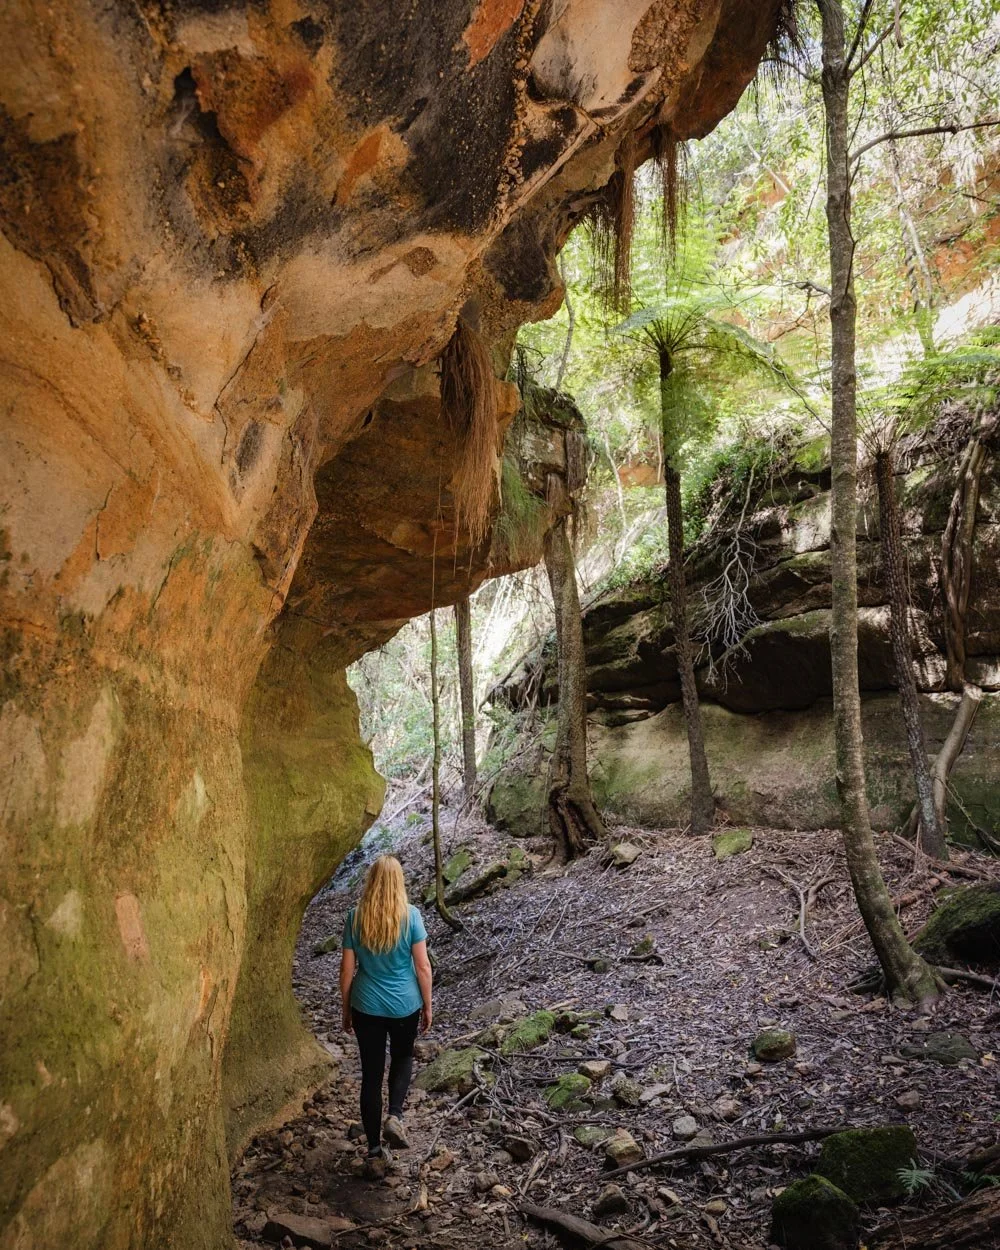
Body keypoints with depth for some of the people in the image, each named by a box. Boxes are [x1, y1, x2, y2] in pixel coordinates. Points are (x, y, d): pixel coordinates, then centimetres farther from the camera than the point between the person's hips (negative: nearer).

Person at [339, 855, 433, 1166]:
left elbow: (347, 968, -2)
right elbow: (422, 966, -9)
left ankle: (374, 1147, 19)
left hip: (366, 1007, 1)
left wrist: (345, 1009, 10)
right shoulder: (410, 915, -12)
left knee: (371, 1073, 13)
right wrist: (427, 1006, 4)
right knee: (402, 1058, 25)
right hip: (405, 1005, -1)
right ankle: (394, 1116, 5)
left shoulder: (355, 917, -8)